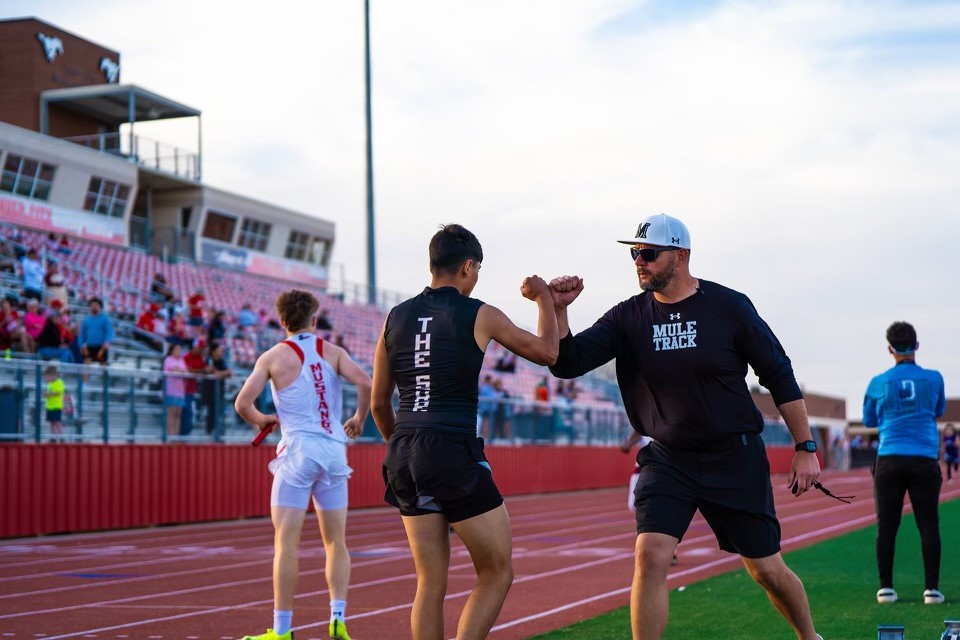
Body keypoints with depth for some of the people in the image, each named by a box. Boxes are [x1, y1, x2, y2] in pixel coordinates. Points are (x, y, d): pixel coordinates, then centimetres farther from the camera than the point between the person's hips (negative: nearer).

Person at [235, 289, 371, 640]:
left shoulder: (273, 357, 2)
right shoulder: (333, 351, 8)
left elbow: (243, 404, -5)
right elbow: (365, 383, -7)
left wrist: (260, 420, 16)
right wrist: (359, 419, 9)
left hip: (298, 450, -3)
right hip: (334, 450, 3)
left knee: (286, 542, -1)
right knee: (336, 542, 12)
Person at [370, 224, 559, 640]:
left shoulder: (396, 317, 11)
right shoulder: (479, 316, -2)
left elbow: (379, 404, 15)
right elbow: (547, 353, 10)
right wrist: (544, 297, 25)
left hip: (404, 454, 6)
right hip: (454, 455, -5)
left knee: (431, 582, 12)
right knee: (497, 573, 7)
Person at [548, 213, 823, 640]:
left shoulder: (729, 307, -7)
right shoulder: (629, 317, -1)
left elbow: (780, 377, 0)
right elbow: (567, 362, -9)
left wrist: (806, 448, -1)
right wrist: (556, 310, -25)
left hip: (736, 459, -2)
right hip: (667, 459, 2)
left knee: (766, 570, 7)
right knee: (650, 556, -18)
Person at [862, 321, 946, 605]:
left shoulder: (879, 383, 1)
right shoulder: (933, 378, 1)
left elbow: (869, 421, 14)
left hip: (889, 461, 0)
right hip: (925, 460, 0)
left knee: (886, 526, 5)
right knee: (929, 525, 3)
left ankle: (885, 587, 5)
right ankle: (931, 588, 0)